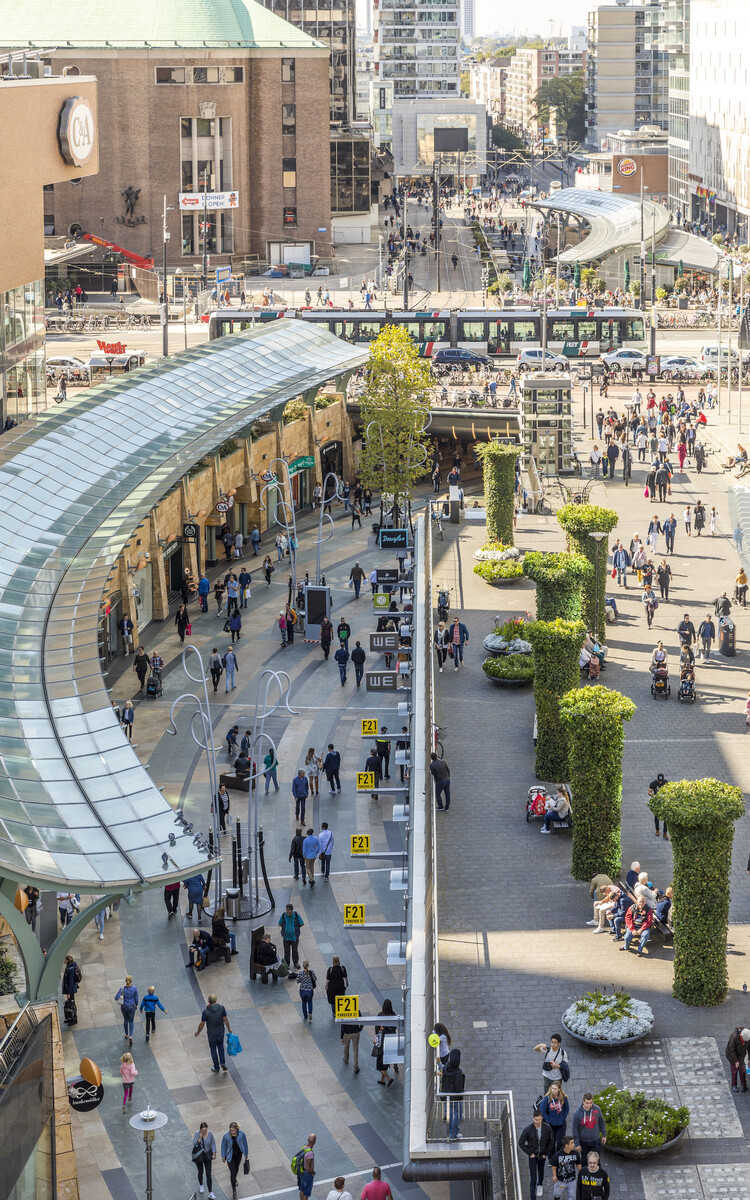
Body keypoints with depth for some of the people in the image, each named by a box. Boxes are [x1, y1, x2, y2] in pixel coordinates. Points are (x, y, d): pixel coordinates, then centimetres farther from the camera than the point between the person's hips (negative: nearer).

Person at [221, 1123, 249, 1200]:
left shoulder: (241, 1134, -25)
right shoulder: (226, 1136, -28)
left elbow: (245, 1144, -8)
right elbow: (223, 1146, -10)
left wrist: (246, 1155, 4)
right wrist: (223, 1157, 1)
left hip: (238, 1154, 3)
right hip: (230, 1156, -3)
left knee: (236, 1168, 28)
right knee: (232, 1172, -3)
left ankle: (234, 1179, 60)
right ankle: (234, 1190, 11)